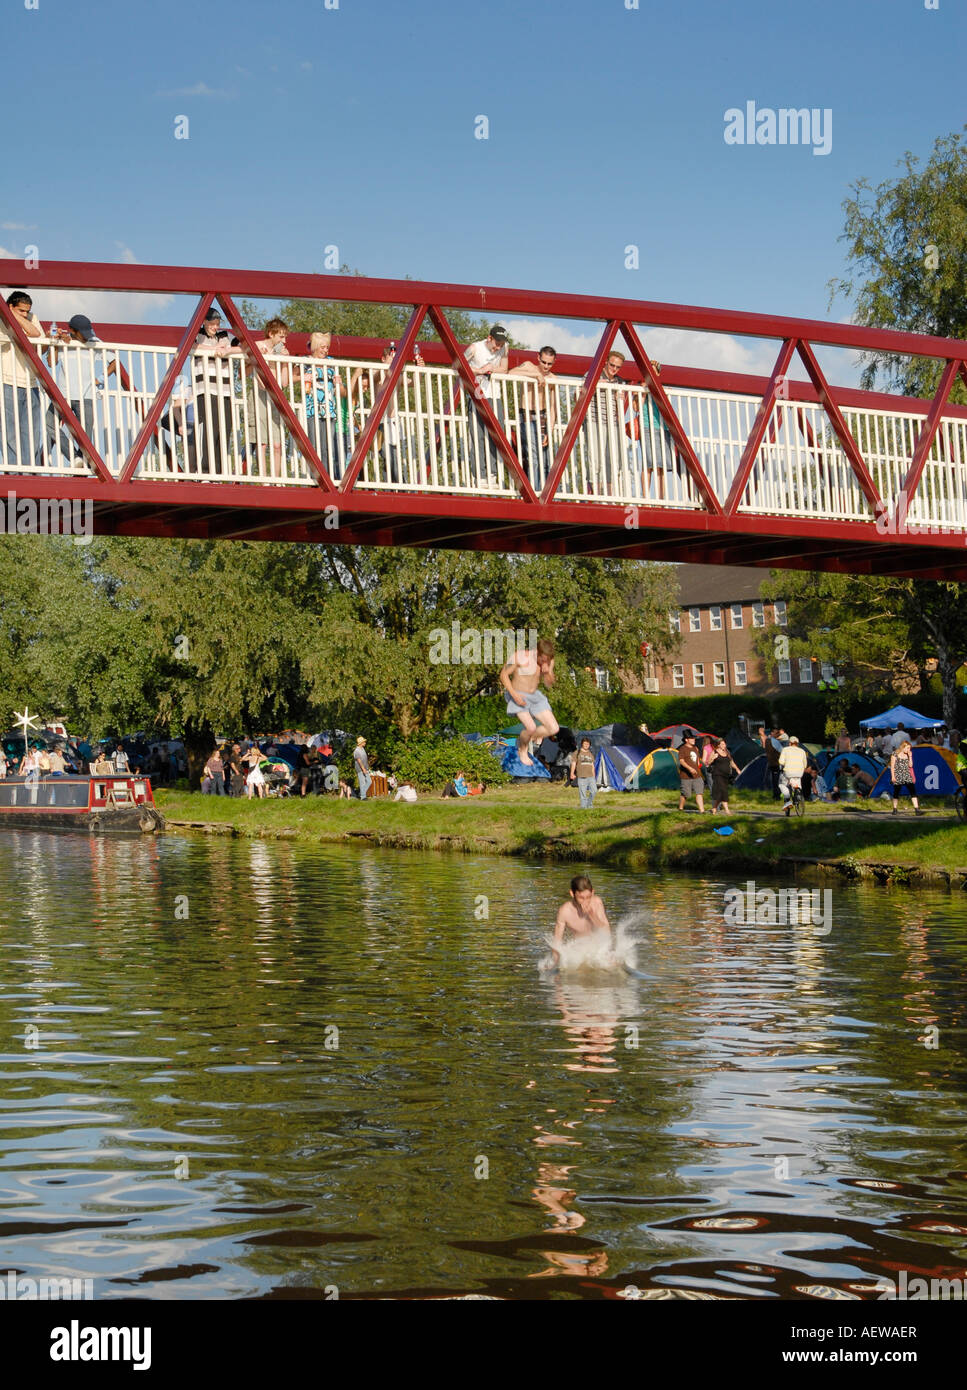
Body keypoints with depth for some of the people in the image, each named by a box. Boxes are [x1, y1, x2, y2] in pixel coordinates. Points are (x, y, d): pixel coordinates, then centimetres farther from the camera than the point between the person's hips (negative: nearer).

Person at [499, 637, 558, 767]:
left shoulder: (549, 661, -5)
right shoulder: (520, 657, -22)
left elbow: (549, 685, 2)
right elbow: (504, 674, -14)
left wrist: (547, 673, -21)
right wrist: (514, 694, -24)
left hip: (535, 697, 6)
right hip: (518, 697, -6)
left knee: (553, 729, -4)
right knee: (531, 727, -26)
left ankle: (524, 738, 21)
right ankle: (522, 750, 7)